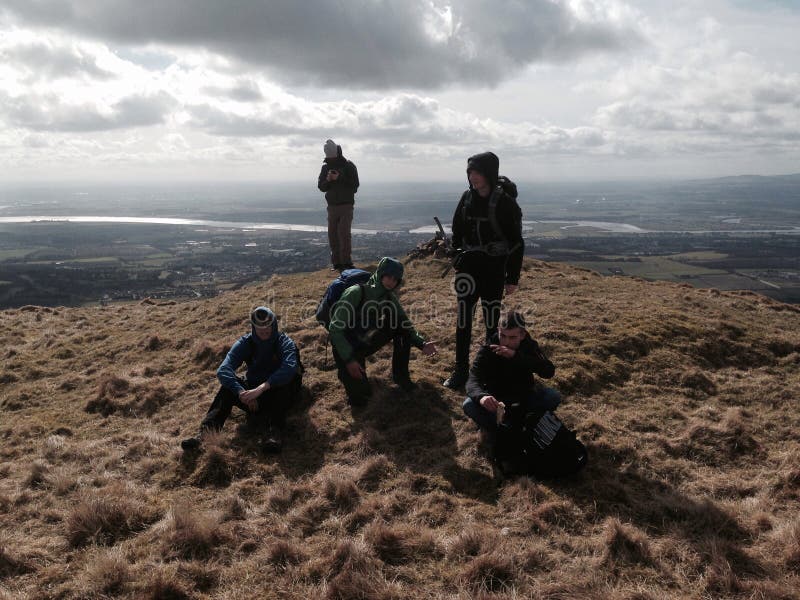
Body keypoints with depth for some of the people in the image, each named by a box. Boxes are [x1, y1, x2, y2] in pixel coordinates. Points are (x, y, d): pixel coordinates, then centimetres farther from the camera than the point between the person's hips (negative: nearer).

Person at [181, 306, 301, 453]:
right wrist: (241, 393, -39)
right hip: (253, 389, 3)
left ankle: (273, 432, -51)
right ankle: (206, 432, -38)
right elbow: (223, 370, -22)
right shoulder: (245, 343, -7)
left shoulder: (284, 341, -13)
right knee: (229, 387, -25)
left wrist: (262, 388, -45)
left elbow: (289, 368, -34)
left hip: (278, 393, -3)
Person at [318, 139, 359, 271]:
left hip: (346, 205, -5)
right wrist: (327, 180, -14)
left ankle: (346, 261, -7)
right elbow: (321, 186, 8)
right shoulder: (325, 166, 10)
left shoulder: (348, 165, -4)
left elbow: (354, 186, -8)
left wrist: (339, 179, -19)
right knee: (332, 234, 4)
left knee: (343, 233, -12)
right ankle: (336, 262, 10)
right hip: (332, 206, 5)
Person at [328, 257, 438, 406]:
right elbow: (335, 328, -25)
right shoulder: (355, 293, -25)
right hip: (345, 348, -6)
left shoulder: (389, 298, -7)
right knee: (359, 398, -20)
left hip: (365, 342, 6)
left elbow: (405, 324, 0)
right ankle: (345, 372, 13)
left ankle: (400, 375, 1)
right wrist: (349, 360, -31)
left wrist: (422, 344, -18)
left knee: (401, 327, -12)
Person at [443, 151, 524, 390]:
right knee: (463, 318, 2)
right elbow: (457, 231, 15)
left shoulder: (505, 202, -10)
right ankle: (461, 370, 10)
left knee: (491, 320, 5)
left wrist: (513, 278, -8)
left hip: (494, 268, -4)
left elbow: (516, 243, -7)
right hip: (468, 265, 4)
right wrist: (455, 257, 11)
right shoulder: (467, 197, 4)